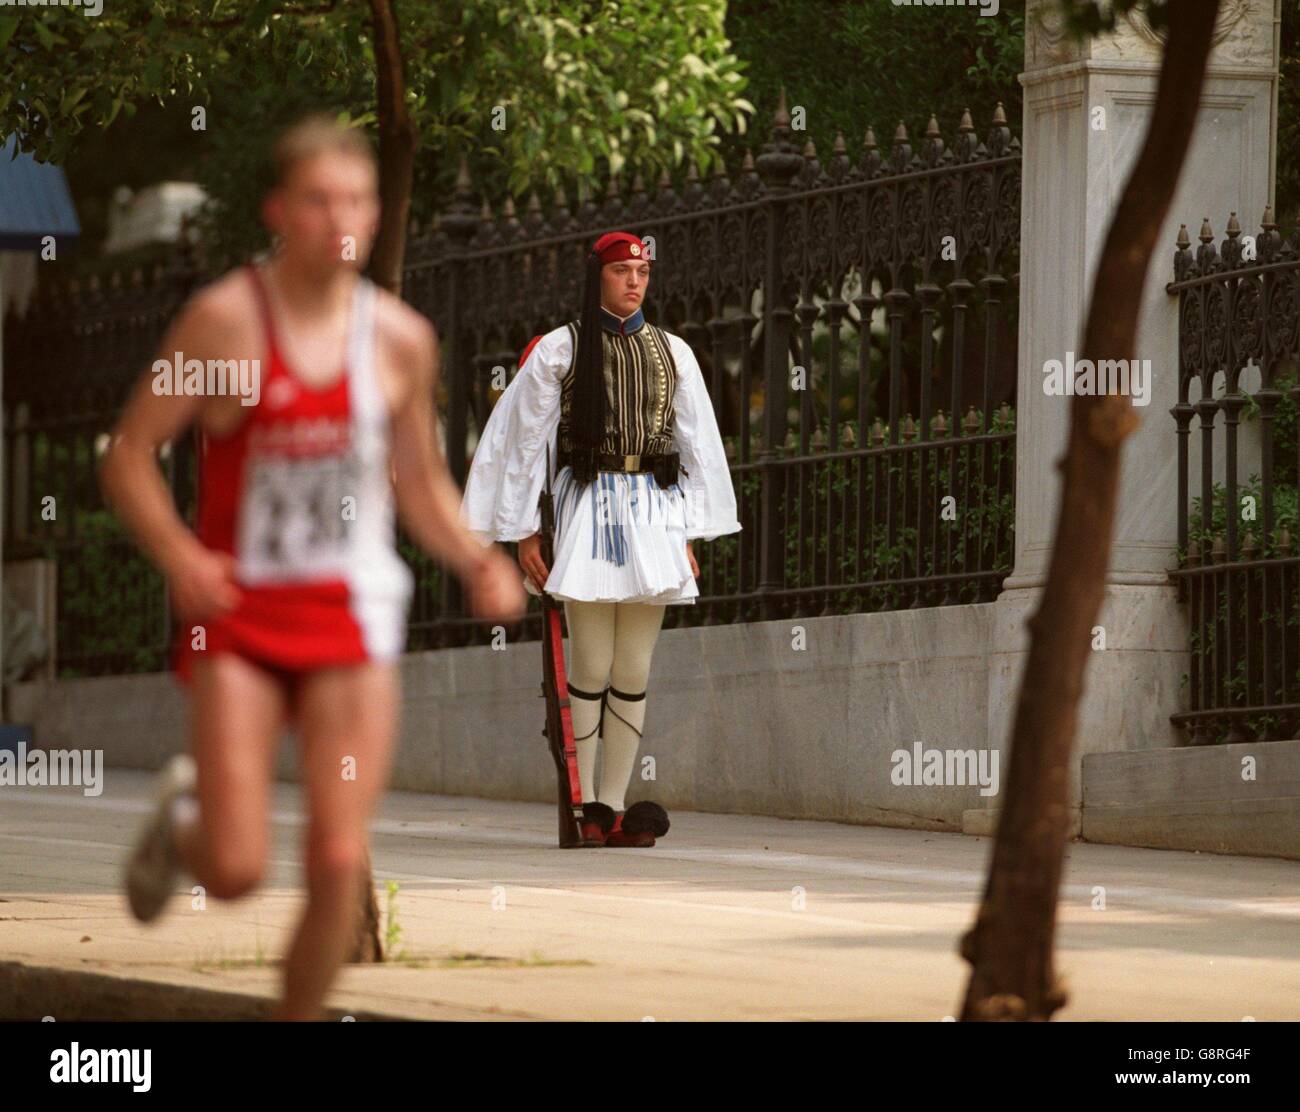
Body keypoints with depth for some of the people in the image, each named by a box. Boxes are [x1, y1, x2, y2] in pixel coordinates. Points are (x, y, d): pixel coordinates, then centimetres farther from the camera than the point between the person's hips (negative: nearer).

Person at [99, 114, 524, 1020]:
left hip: (351, 617, 2)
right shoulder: (225, 318, -8)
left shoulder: (401, 339, 3)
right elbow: (130, 454, -5)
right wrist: (180, 557, -21)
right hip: (239, 611, -2)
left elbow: (422, 482, 16)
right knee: (235, 871, -7)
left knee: (340, 861, -7)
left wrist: (477, 563, -2)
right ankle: (184, 816, 31)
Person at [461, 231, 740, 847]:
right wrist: (524, 532, 0)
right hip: (587, 506, -3)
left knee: (634, 671, 1)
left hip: (652, 508, 3)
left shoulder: (672, 352, 13)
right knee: (591, 667, -7)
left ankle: (613, 805, 4)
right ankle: (585, 805, -3)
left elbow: (697, 447, 16)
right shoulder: (560, 349, 3)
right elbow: (524, 441, 4)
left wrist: (690, 536, 11)